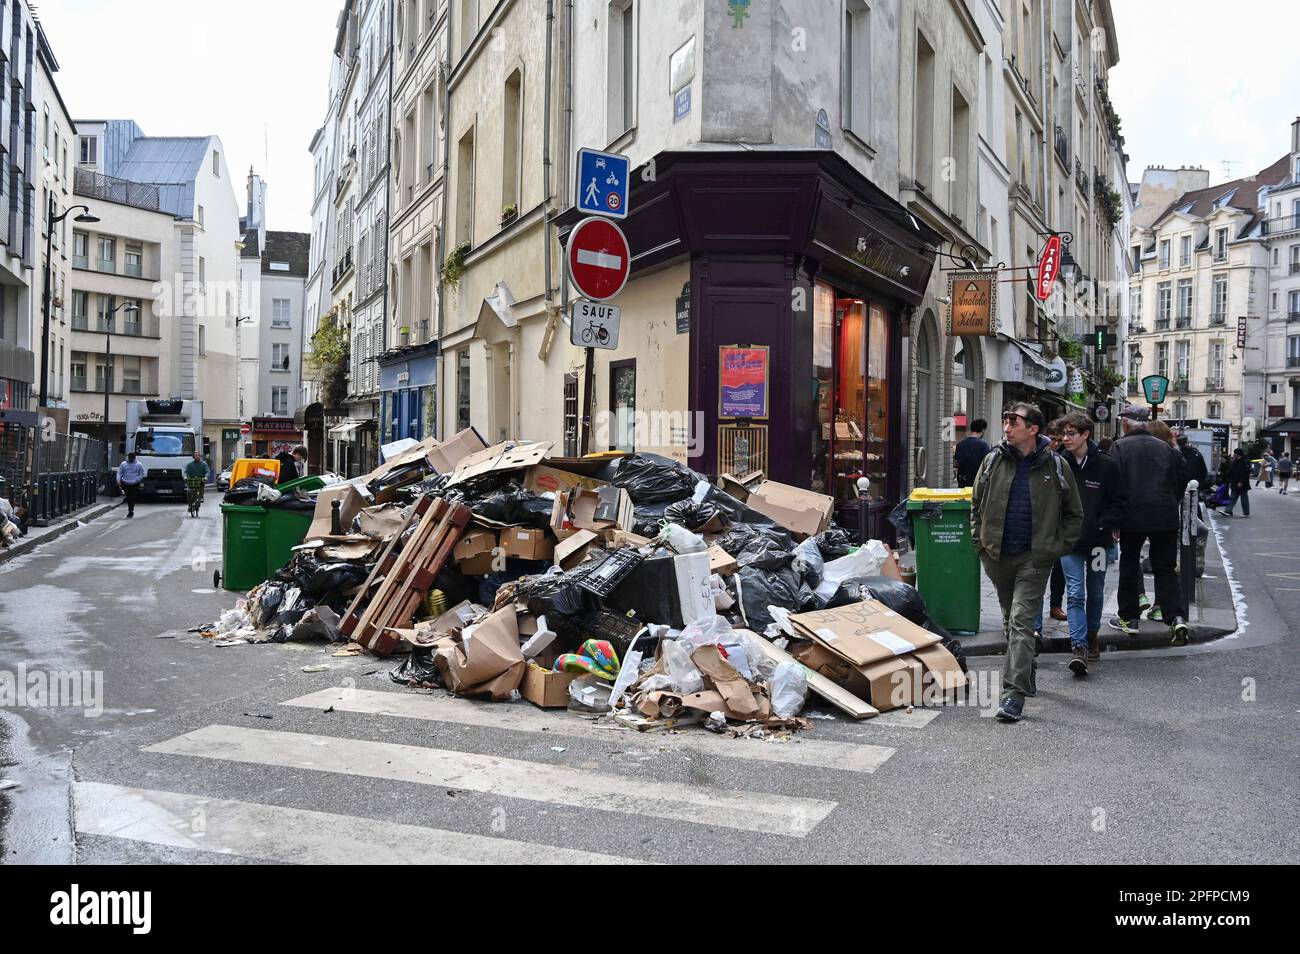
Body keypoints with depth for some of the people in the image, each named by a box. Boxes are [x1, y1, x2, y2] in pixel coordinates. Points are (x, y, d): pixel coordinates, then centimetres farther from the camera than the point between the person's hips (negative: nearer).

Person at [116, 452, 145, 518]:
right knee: (128, 498, 8)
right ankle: (130, 510, 21)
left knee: (132, 498, -11)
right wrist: (118, 480, -8)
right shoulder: (123, 464, 9)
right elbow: (119, 473, 7)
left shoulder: (139, 465, 4)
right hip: (125, 484, 2)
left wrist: (136, 480, -7)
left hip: (134, 485, -2)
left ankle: (131, 510, -13)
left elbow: (142, 474, 5)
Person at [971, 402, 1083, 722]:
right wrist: (979, 541, 5)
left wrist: (1059, 547, -3)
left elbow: (1074, 513, 7)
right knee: (1010, 620, 17)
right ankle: (1025, 676, 36)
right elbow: (976, 504, 14)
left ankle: (1014, 692, -14)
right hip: (998, 555, 4)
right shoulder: (993, 461, 3)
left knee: (1021, 621, -13)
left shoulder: (1055, 466, -3)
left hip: (1035, 557, -4)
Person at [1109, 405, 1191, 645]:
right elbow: (1182, 477, 9)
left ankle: (1129, 618, 18)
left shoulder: (1120, 447, -4)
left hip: (1133, 517, -3)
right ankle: (1177, 618, -8)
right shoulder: (1165, 447, 8)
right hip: (1165, 518, 3)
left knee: (1129, 566, 12)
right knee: (1165, 569, 8)